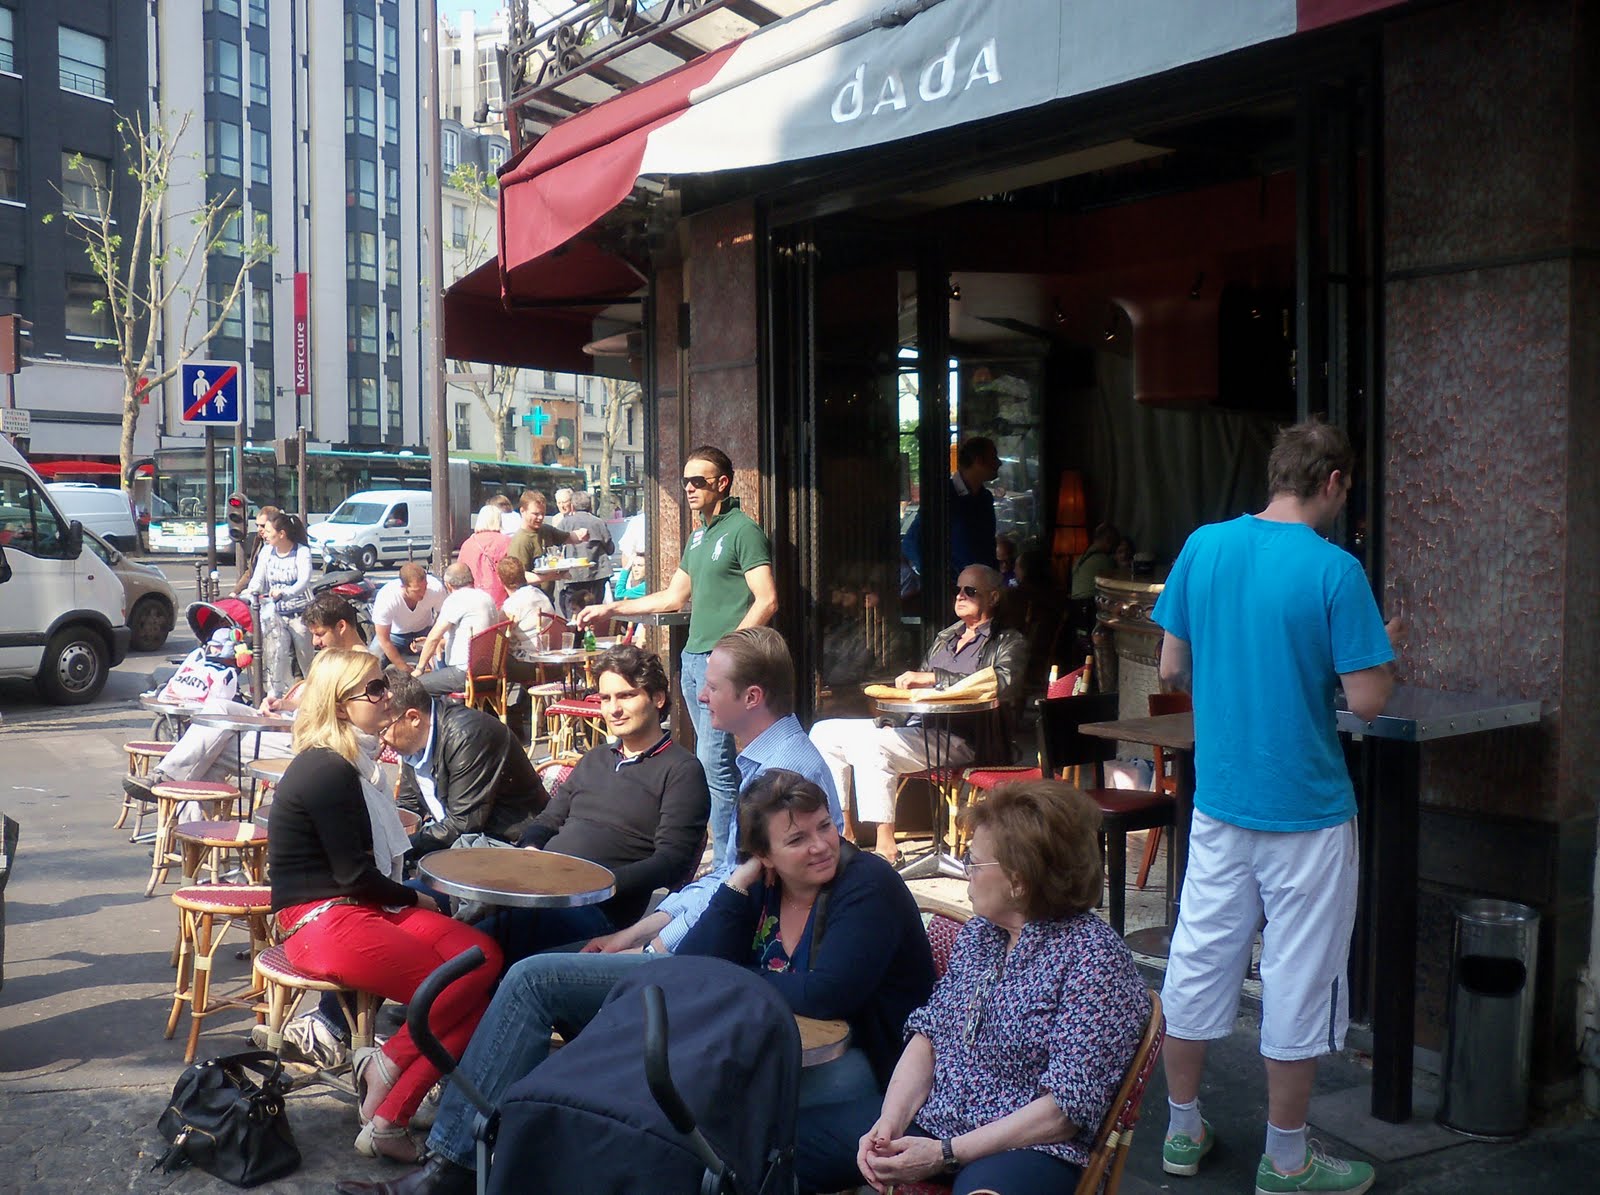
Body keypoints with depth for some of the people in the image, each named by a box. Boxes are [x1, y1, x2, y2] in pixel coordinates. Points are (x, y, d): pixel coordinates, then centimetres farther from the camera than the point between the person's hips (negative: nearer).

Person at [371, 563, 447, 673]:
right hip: (395, 634, -2)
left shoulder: (436, 588, -32)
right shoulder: (386, 597, -35)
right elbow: (384, 640, -24)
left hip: (424, 632, 2)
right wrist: (404, 669, -23)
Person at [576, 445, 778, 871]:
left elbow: (767, 601, -15)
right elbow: (673, 597, 27)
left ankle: (727, 862, -5)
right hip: (693, 658, 9)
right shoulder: (698, 536, 19)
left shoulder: (743, 530, -7)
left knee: (715, 763, -11)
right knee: (718, 760, 10)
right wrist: (611, 608, 25)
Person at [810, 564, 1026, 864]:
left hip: (957, 737, -8)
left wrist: (932, 677, -19)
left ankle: (886, 845, -25)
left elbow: (1004, 683, -19)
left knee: (870, 743, -31)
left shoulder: (1008, 643, 3)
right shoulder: (945, 637, 26)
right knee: (824, 732, -1)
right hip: (913, 726, 8)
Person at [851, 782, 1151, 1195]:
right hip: (931, 1121, 8)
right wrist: (890, 1123, -9)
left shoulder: (1094, 959, -14)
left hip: (1030, 1148, -7)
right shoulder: (977, 932, 10)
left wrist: (945, 1153, -21)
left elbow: (1067, 1108, -18)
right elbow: (928, 1035, 8)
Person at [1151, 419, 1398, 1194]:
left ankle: (1183, 1132, 28)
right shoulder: (1334, 570, -15)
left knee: (1198, 964, 15)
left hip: (1218, 801, 5)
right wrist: (1385, 644, 4)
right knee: (1298, 984, 8)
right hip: (1305, 808, -5)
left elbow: (1171, 671, 4)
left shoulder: (1201, 548, -1)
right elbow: (1368, 701, -15)